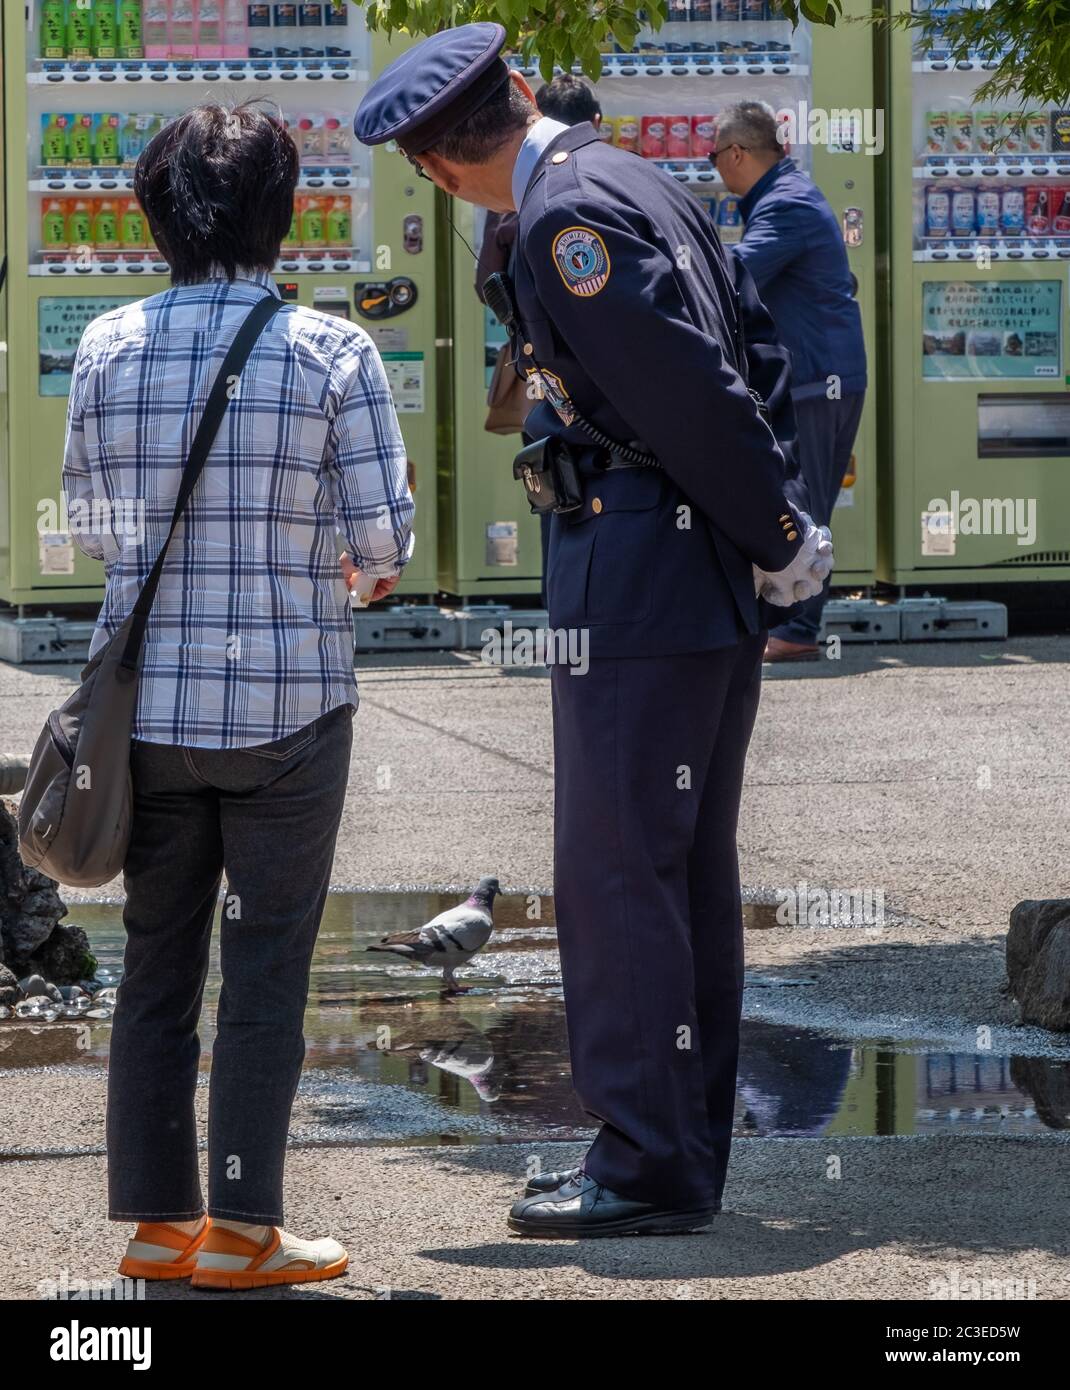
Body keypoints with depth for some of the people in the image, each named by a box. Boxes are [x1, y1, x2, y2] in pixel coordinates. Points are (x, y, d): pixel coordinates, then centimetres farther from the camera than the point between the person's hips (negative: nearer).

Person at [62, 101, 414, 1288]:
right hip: (288, 700, -3)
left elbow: (89, 530, 6)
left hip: (146, 696, 3)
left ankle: (155, 1216, 15)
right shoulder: (329, 350, -8)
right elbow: (383, 535, -8)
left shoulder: (108, 346, 0)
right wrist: (379, 564, 15)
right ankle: (242, 1223, 5)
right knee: (266, 965, 4)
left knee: (156, 959, 11)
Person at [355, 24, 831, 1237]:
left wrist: (777, 542, -7)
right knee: (688, 871, 13)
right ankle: (688, 1151, 20)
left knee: (617, 875, -7)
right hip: (711, 598, 10)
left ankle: (645, 1165, -5)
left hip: (634, 590, -10)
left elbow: (694, 396, -19)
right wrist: (779, 537, 16)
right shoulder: (640, 184, 14)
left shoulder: (569, 217, -16)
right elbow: (761, 357, 18)